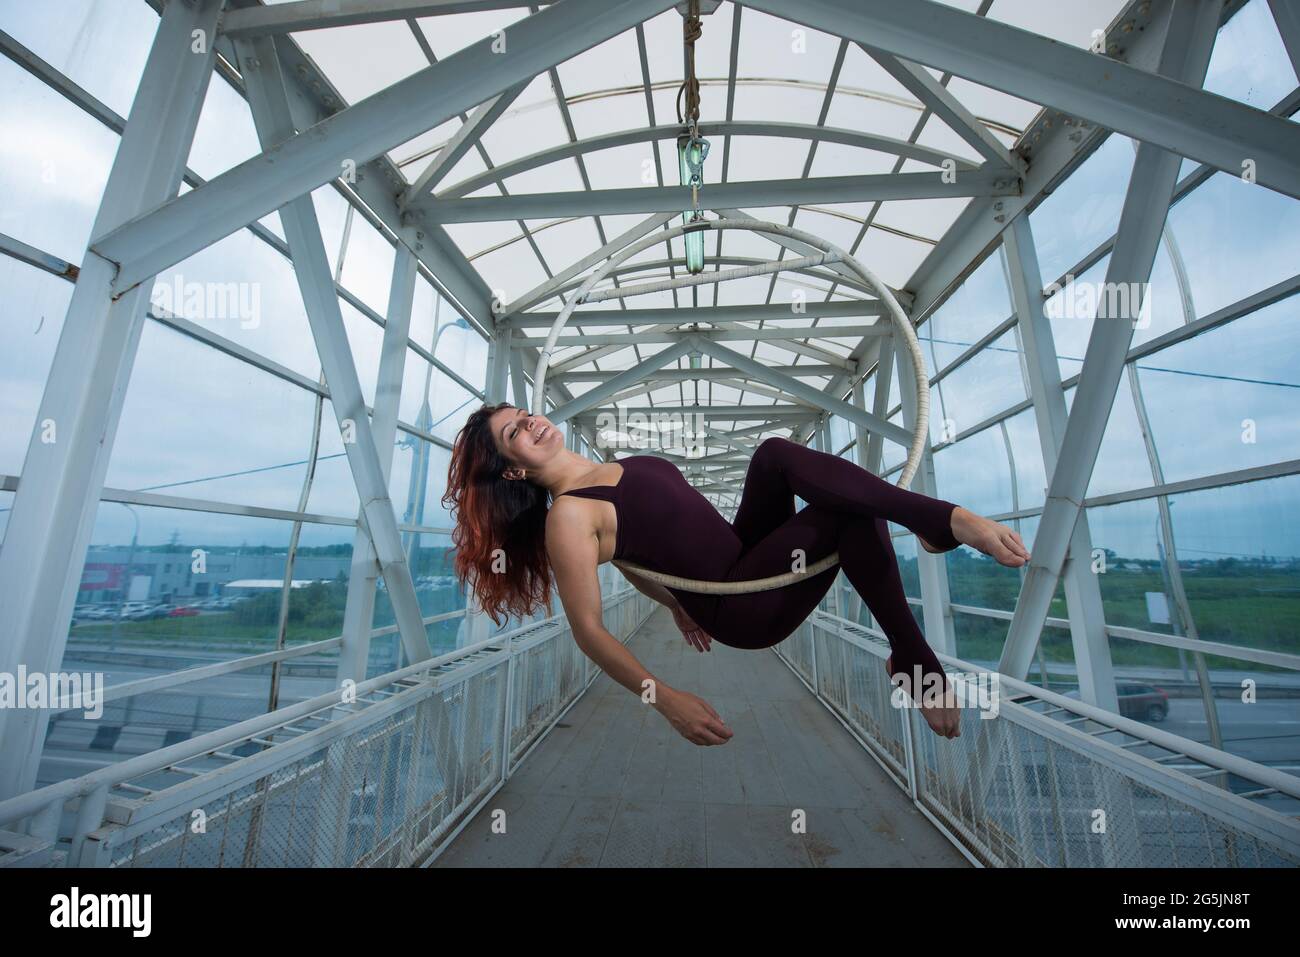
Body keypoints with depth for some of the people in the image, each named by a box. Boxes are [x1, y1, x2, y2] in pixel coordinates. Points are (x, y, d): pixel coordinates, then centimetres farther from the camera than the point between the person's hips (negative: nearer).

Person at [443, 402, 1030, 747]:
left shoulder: (607, 469, 11)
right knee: (854, 514, -18)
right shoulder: (566, 517, -16)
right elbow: (589, 630, -17)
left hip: (743, 553, 8)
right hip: (738, 608, -7)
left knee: (777, 453, -12)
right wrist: (664, 699, -21)